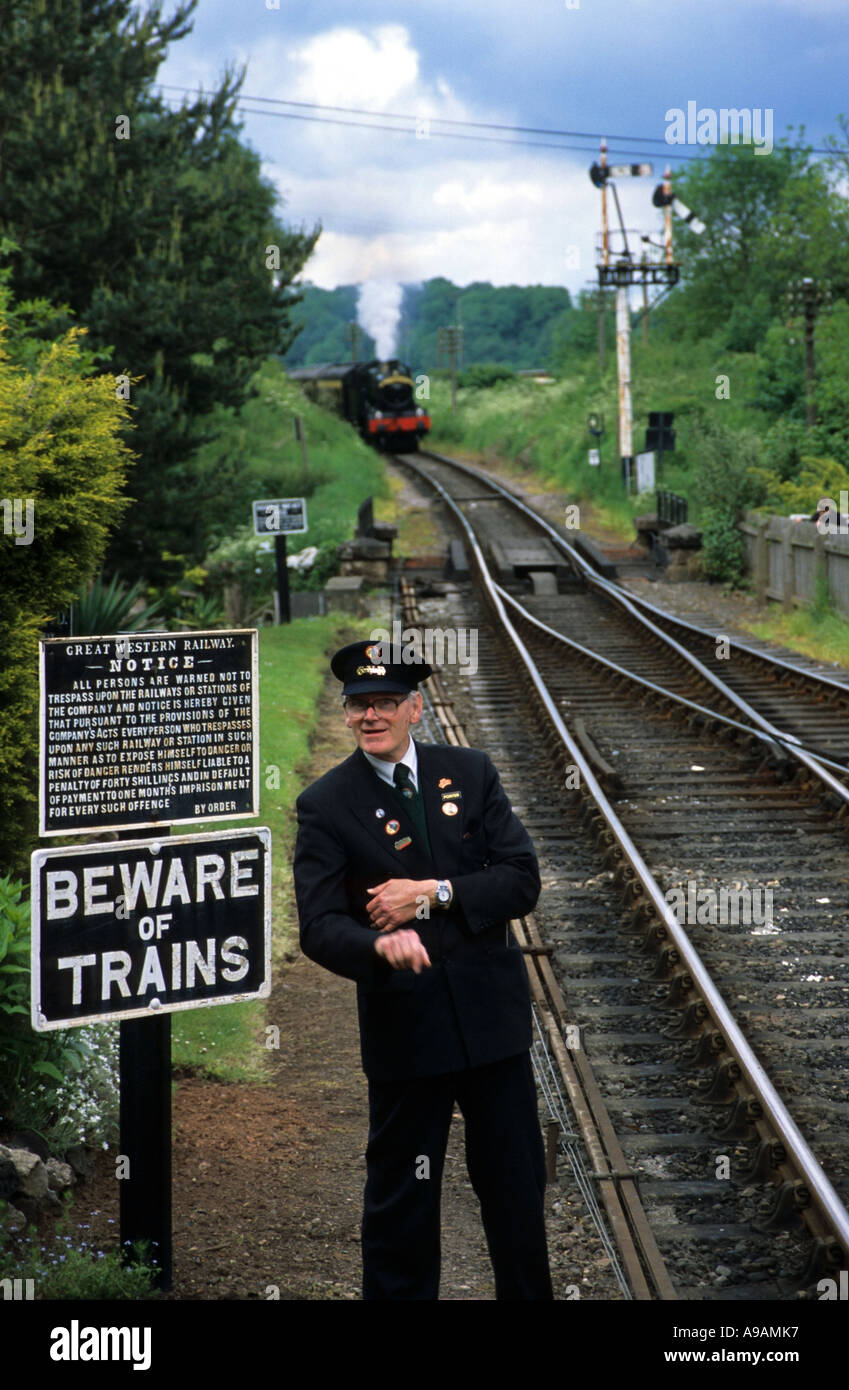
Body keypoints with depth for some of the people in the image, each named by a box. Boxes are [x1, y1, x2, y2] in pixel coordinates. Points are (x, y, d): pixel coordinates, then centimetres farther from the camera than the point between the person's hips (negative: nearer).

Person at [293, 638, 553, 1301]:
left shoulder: (471, 772, 3)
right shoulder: (326, 805, -5)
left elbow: (521, 879, -4)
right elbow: (319, 926, -15)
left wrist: (435, 893, -18)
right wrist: (382, 946, -35)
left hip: (493, 1015, 3)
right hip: (404, 1023, -2)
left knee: (516, 1183, 14)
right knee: (401, 1196, 7)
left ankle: (528, 1295, 31)